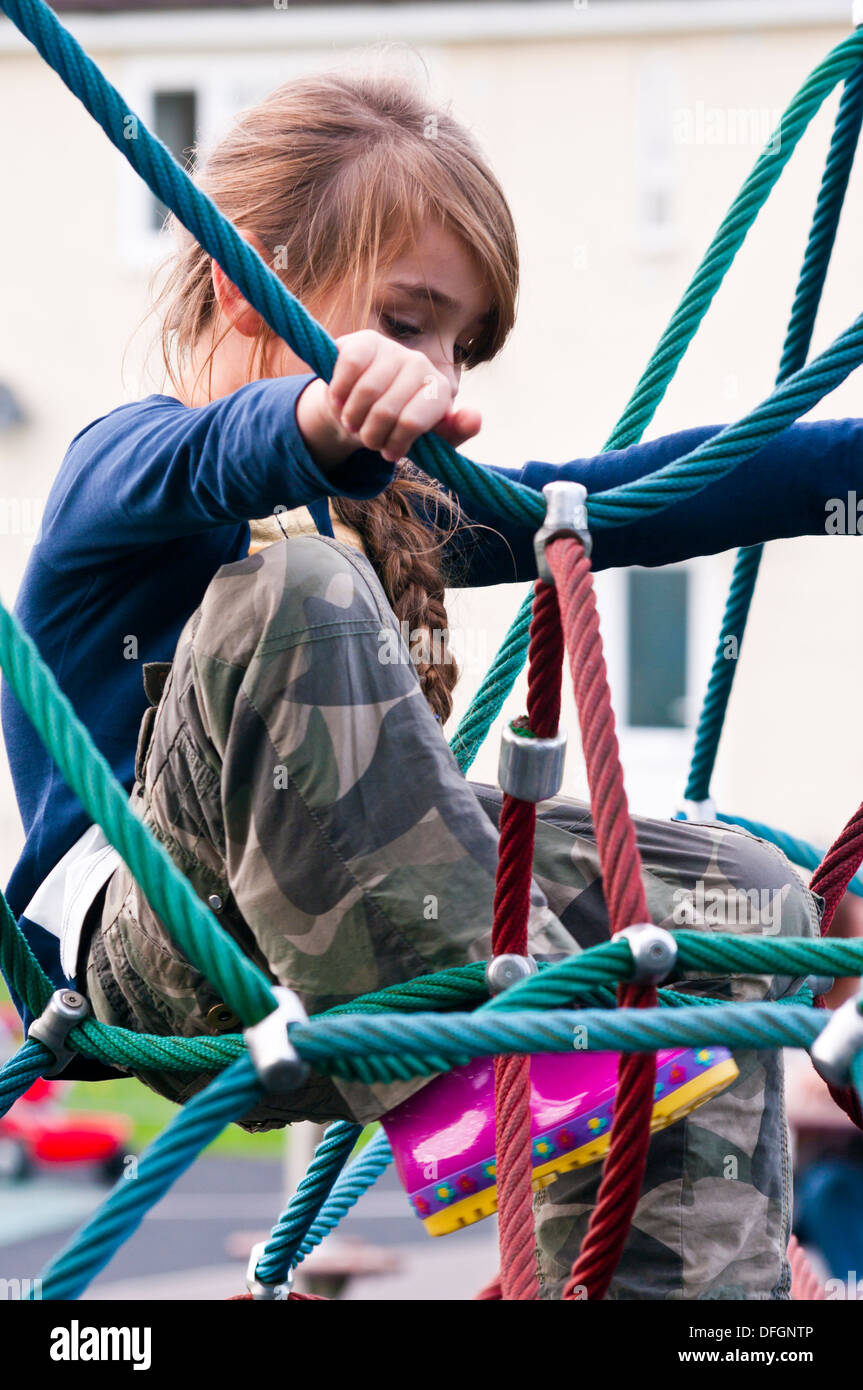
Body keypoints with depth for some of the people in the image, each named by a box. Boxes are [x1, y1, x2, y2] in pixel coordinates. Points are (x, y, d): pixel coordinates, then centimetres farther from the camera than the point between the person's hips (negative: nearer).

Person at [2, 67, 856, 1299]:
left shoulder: (382, 507, 21)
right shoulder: (121, 465, -5)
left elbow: (615, 503, 17)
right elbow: (215, 461, -30)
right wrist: (323, 418, -54)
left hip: (343, 957, 8)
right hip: (154, 956, -8)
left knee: (744, 897, -6)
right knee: (292, 584, -32)